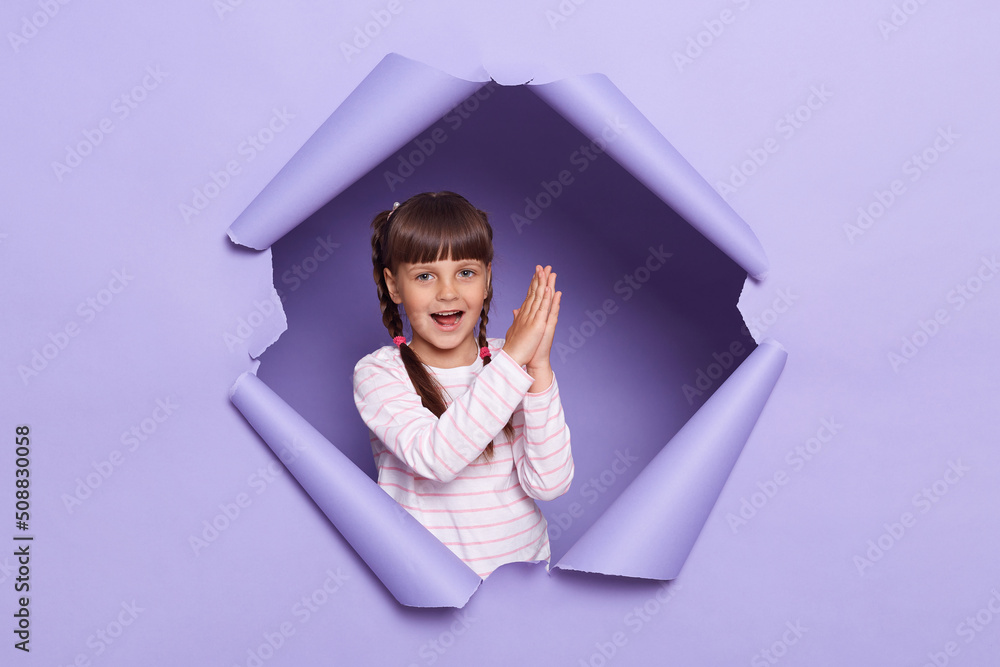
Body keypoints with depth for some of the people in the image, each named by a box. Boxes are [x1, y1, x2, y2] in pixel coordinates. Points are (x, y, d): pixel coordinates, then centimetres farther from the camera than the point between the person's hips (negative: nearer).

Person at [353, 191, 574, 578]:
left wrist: (538, 367, -18)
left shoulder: (507, 361, 0)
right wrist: (513, 361, -25)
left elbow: (549, 484, -10)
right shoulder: (378, 374, -6)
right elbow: (434, 457, -24)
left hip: (524, 563, 3)